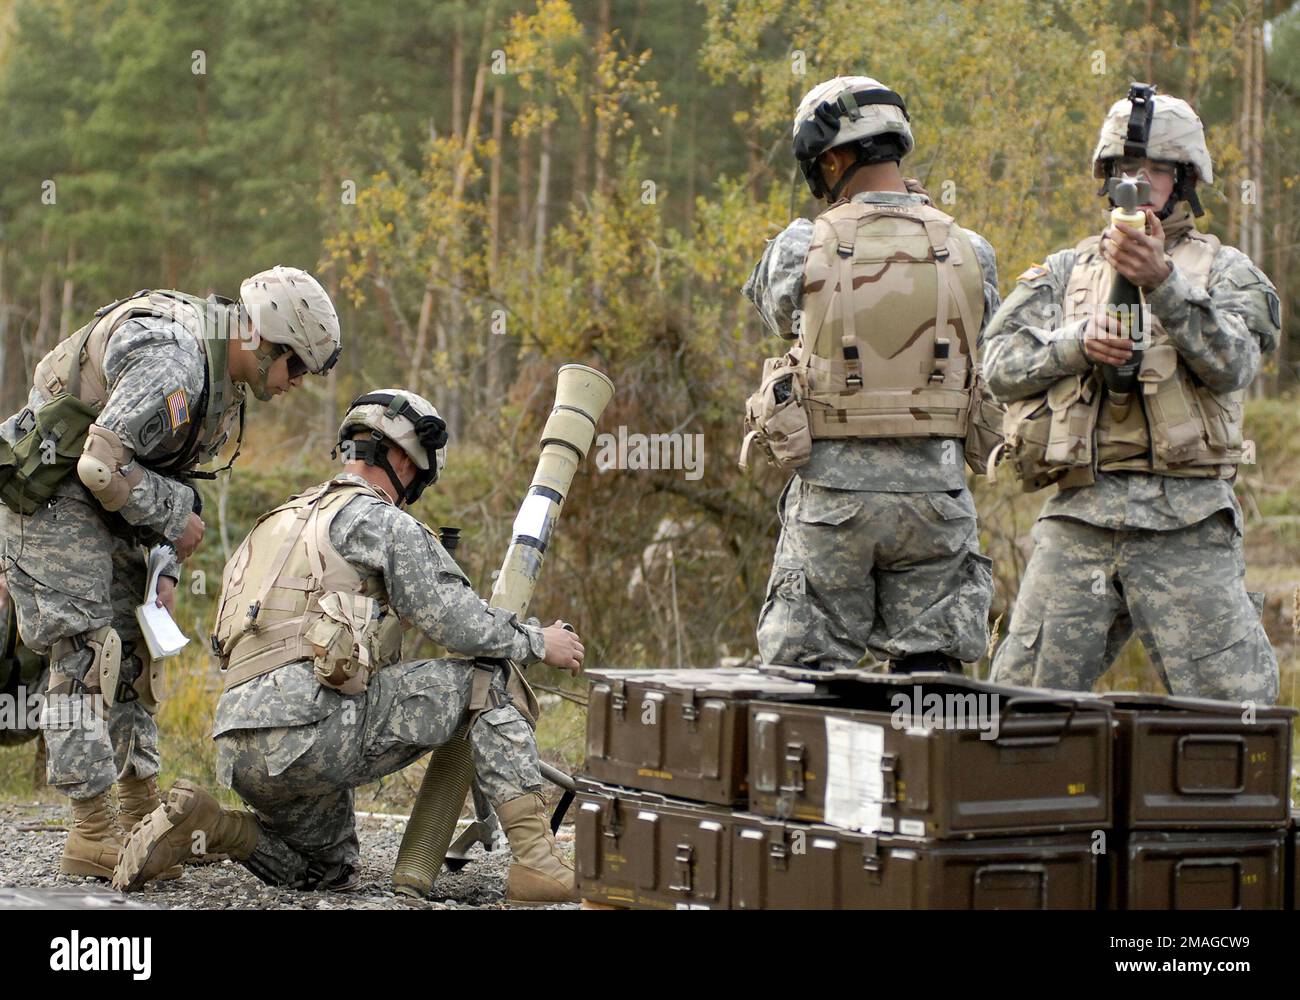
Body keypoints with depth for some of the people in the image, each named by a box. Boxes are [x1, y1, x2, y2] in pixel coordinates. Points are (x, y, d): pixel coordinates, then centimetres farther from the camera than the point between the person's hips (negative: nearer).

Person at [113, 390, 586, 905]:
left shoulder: (284, 520, 29)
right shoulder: (382, 521, 1)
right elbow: (461, 625, -6)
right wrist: (538, 642, 10)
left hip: (241, 753, 9)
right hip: (312, 730, -9)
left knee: (331, 873, 29)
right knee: (482, 678, 3)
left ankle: (202, 823, 5)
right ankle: (536, 861, -7)